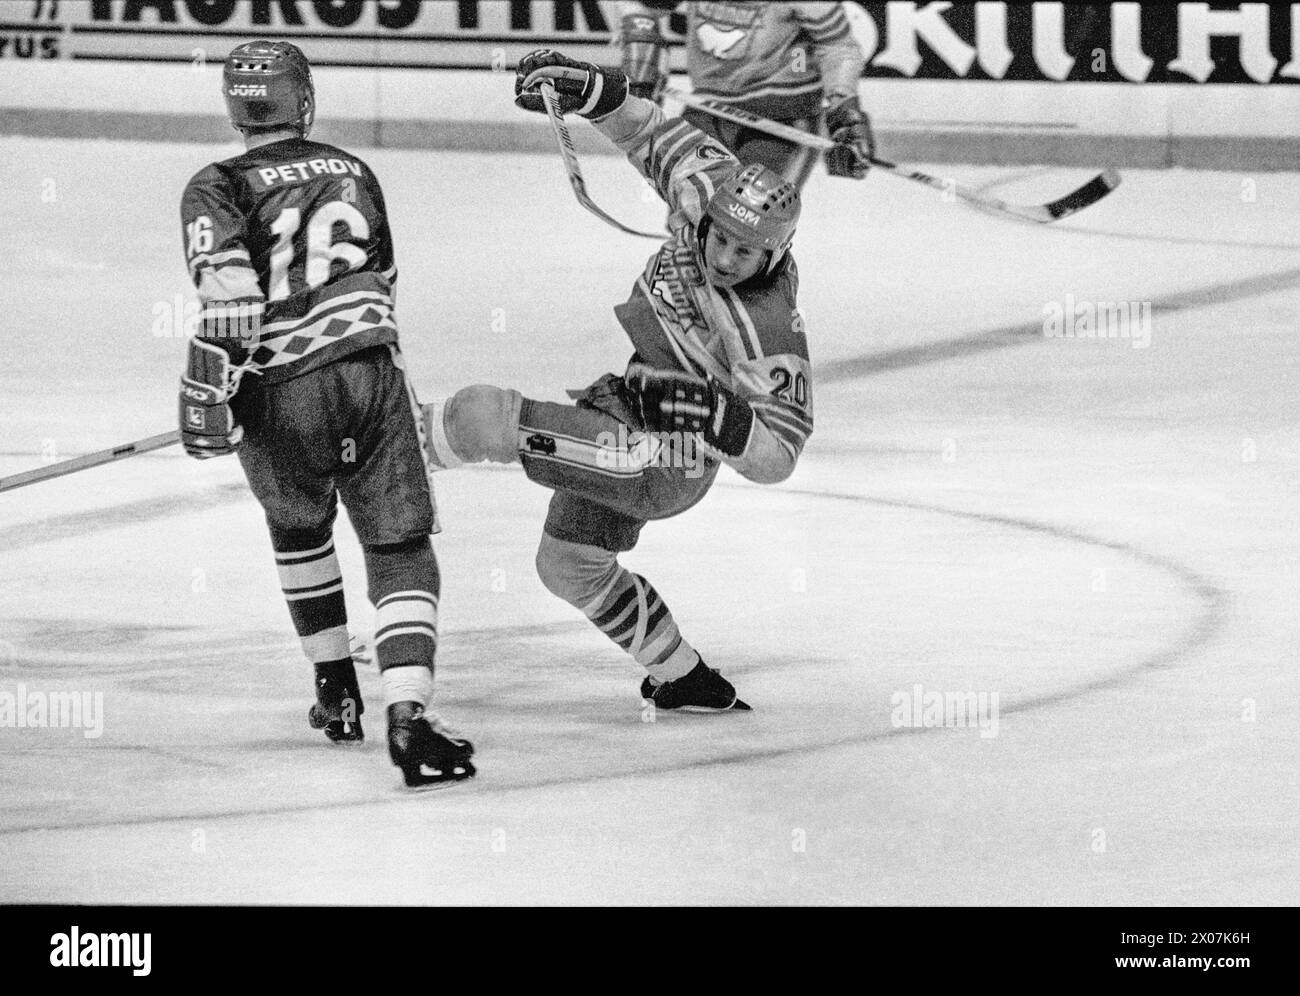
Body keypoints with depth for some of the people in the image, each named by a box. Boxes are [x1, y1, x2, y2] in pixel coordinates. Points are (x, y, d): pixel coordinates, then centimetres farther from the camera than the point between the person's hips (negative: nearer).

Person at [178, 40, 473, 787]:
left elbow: (229, 290, -16)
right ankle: (408, 713, -19)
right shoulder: (352, 172, 16)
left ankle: (337, 690, 33)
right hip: (374, 374, 1)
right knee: (401, 546, 1)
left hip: (281, 396, -1)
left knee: (300, 529, 27)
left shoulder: (219, 189, 0)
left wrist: (208, 389, -16)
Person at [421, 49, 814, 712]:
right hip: (615, 414, 9)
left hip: (661, 465, -9)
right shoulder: (710, 192, -13)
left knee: (482, 417, -19)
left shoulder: (772, 339, -29)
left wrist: (721, 420, -42)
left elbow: (776, 457, -24)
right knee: (568, 565, 26)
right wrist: (588, 90, -10)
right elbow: (661, 141, 2)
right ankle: (685, 680, 38)